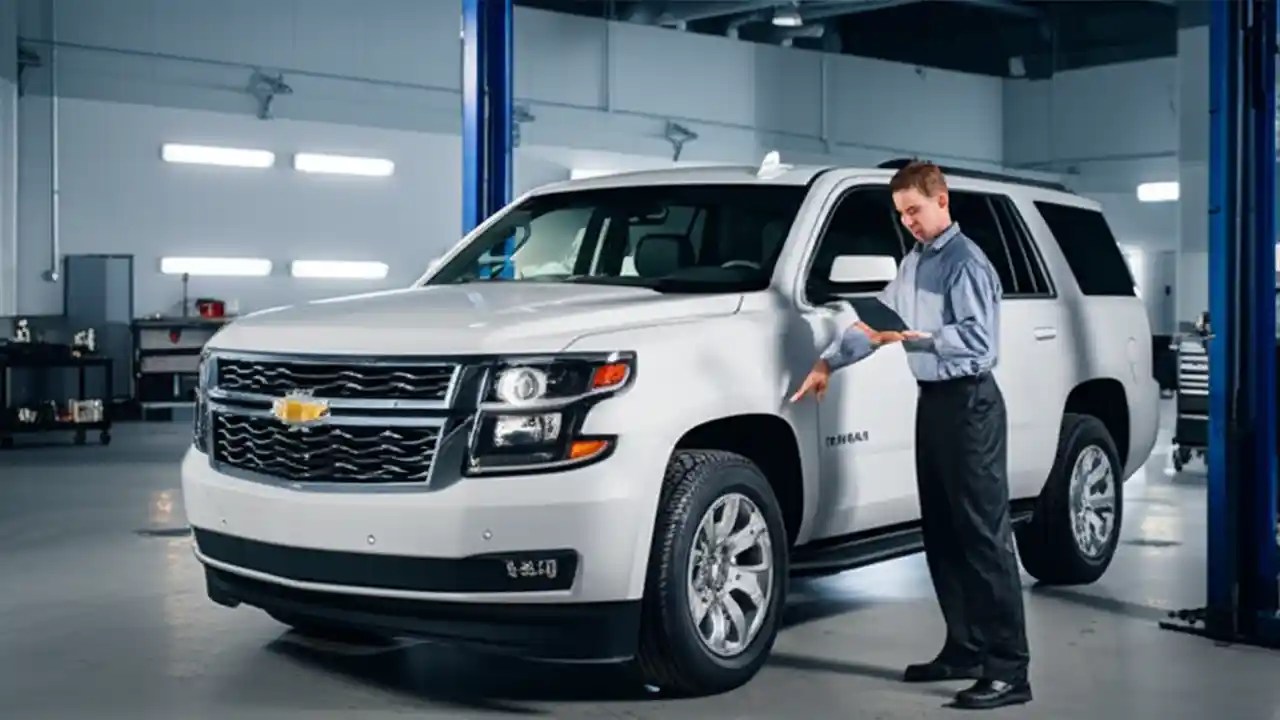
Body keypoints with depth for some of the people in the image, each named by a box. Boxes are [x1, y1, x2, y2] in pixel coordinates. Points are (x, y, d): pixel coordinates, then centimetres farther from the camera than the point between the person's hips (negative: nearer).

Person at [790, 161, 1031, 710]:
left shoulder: (966, 262, -12)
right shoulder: (914, 261, 17)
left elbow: (978, 338, -22)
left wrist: (913, 337, -30)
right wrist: (829, 362, 19)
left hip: (969, 403, -9)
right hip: (932, 401, 9)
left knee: (985, 535, -11)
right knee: (941, 535, 12)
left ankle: (1009, 669, -11)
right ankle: (965, 649, 21)